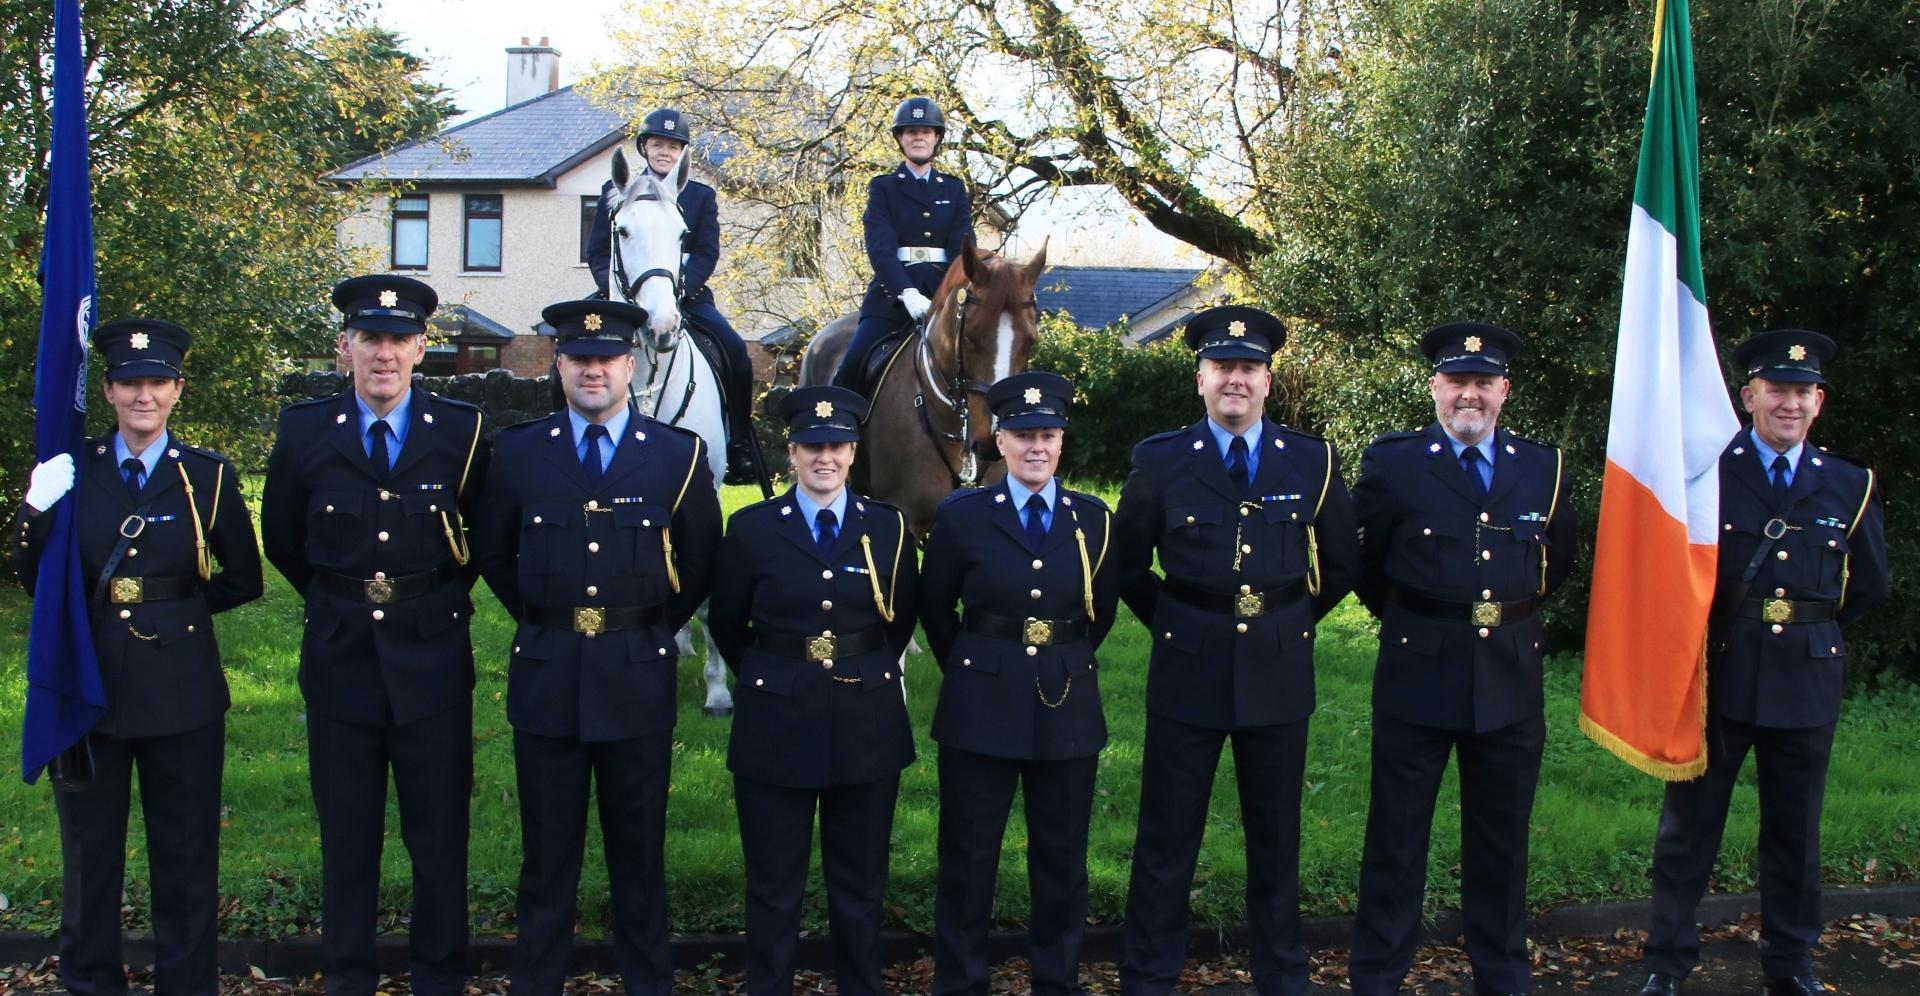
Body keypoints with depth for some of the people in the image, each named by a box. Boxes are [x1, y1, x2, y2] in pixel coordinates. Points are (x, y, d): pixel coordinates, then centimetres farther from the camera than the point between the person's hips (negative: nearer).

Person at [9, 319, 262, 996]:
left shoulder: (208, 476, 1)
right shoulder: (73, 471, 2)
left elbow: (244, 580, 7)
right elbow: (34, 582, 2)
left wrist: (176, 604, -4)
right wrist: (35, 511, -14)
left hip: (180, 691, -1)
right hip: (88, 685, 1)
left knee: (185, 859, 8)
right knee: (89, 854, 13)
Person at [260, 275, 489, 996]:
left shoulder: (460, 430, -3)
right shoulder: (306, 431, 0)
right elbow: (282, 539, 14)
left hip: (432, 658, -1)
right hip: (339, 658, 1)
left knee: (440, 835, 6)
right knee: (346, 836, 10)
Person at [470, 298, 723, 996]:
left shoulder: (678, 455, 2)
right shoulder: (518, 452, 4)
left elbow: (699, 563, 10)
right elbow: (491, 553, 15)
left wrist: (652, 627, 8)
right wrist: (542, 621, 10)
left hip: (637, 675, 0)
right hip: (545, 676, 1)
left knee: (639, 850, 9)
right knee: (547, 850, 9)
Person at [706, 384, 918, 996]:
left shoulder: (888, 527, 2)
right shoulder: (753, 528, -2)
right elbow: (726, 624, 9)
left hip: (867, 725, 1)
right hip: (777, 725, -1)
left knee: (860, 882, 12)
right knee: (773, 884, 8)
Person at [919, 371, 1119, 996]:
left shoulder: (1093, 518, 3)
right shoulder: (962, 516, -3)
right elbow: (934, 610, 9)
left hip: (1068, 707, 2)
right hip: (981, 708, -2)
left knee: (1062, 858, 10)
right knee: (968, 857, 6)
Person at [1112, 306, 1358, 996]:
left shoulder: (1312, 461, 2)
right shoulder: (1160, 461, -2)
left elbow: (1340, 564, 13)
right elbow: (1128, 563, 10)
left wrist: (1289, 626, 9)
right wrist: (1173, 625, 7)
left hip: (1279, 673, 2)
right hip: (1187, 671, -1)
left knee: (1276, 836, 12)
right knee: (1166, 835, 4)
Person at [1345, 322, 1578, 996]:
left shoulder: (1542, 469, 6)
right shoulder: (1392, 464, -3)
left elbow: (1560, 557, 21)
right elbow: (1361, 561, 7)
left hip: (1511, 680, 3)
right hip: (1418, 675, -3)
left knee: (1502, 839, 12)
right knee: (1396, 837, 5)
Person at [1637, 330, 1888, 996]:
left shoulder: (1850, 485, 6)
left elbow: (1870, 585, 17)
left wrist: (1811, 633, 14)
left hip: (1808, 681, 2)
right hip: (1717, 674, -2)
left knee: (1795, 830, 12)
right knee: (1689, 823, 5)